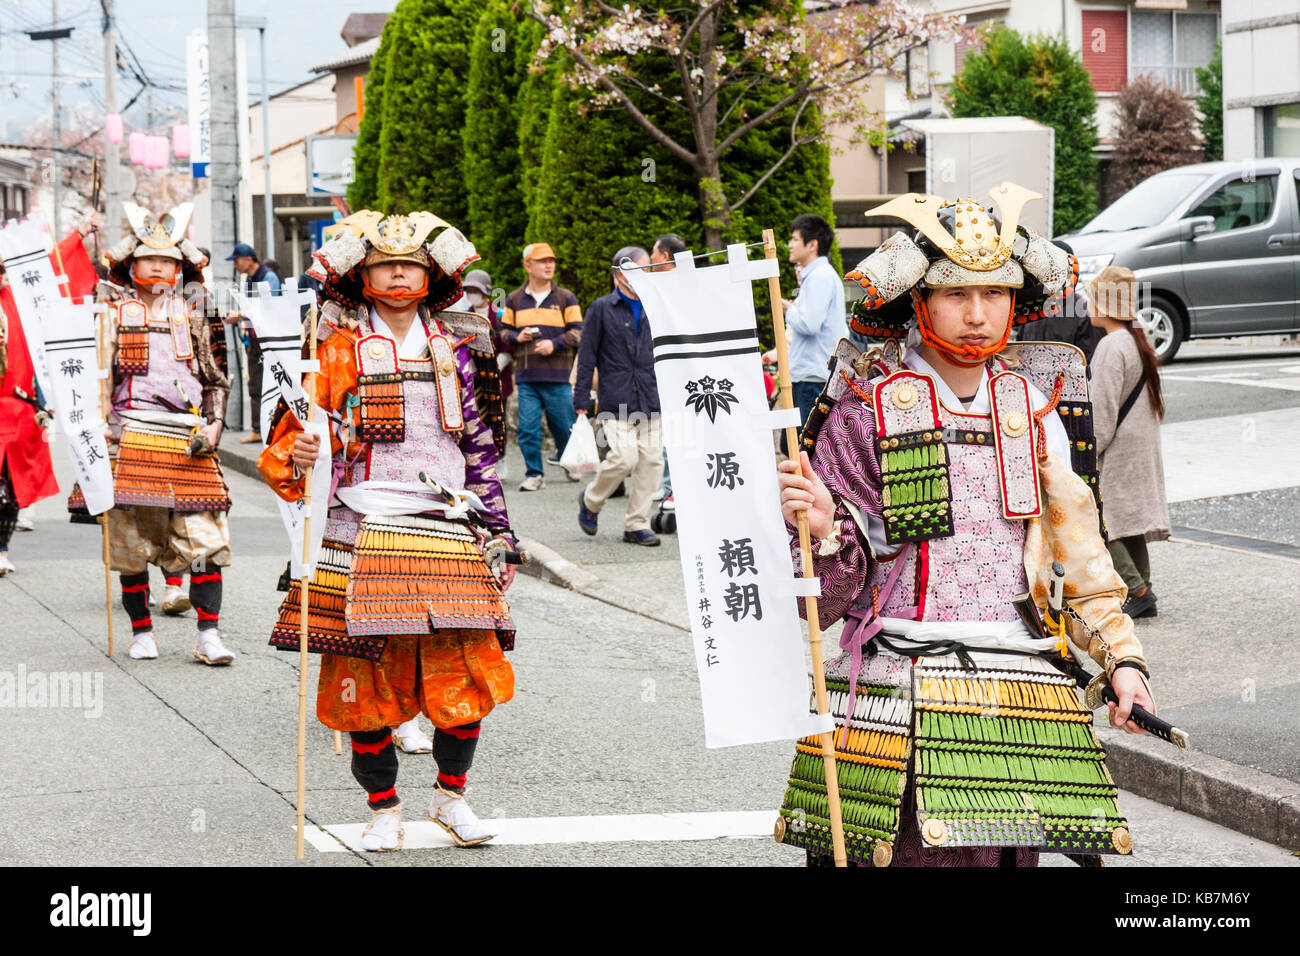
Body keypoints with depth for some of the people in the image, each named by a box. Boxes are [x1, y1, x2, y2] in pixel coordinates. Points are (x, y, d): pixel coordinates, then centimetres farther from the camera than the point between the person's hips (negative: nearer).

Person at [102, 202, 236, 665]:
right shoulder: (115, 314, 9)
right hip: (133, 435, -1)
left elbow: (216, 379, 16)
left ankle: (209, 634, -5)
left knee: (205, 537, -7)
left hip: (188, 439, 1)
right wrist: (106, 429, -3)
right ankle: (142, 632, 12)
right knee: (131, 539, 1)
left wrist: (213, 426, 1)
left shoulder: (194, 316, 14)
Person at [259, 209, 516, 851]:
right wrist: (298, 455, -23)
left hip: (449, 534, 3)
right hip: (364, 533, -2)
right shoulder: (340, 348, 4)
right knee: (367, 678, 0)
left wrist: (496, 531, 13)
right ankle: (383, 808, 17)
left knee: (467, 672, -3)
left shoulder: (456, 349, 13)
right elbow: (295, 429, 1)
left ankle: (451, 795, 18)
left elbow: (481, 446, 17)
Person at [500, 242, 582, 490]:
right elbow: (503, 332, 16)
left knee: (563, 425, 4)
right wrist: (517, 337, -5)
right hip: (526, 377, 1)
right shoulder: (515, 300, 11)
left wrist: (554, 344, -12)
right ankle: (534, 474, 5)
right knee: (528, 428, -4)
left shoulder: (566, 298, 5)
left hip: (557, 376, -1)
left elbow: (577, 332, 3)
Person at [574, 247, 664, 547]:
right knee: (624, 457, -15)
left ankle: (637, 524, 9)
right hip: (615, 401, -5)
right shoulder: (602, 309, 2)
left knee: (651, 459, -2)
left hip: (650, 400, 5)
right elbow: (587, 356, 2)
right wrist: (581, 400, -2)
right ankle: (591, 501, 13)